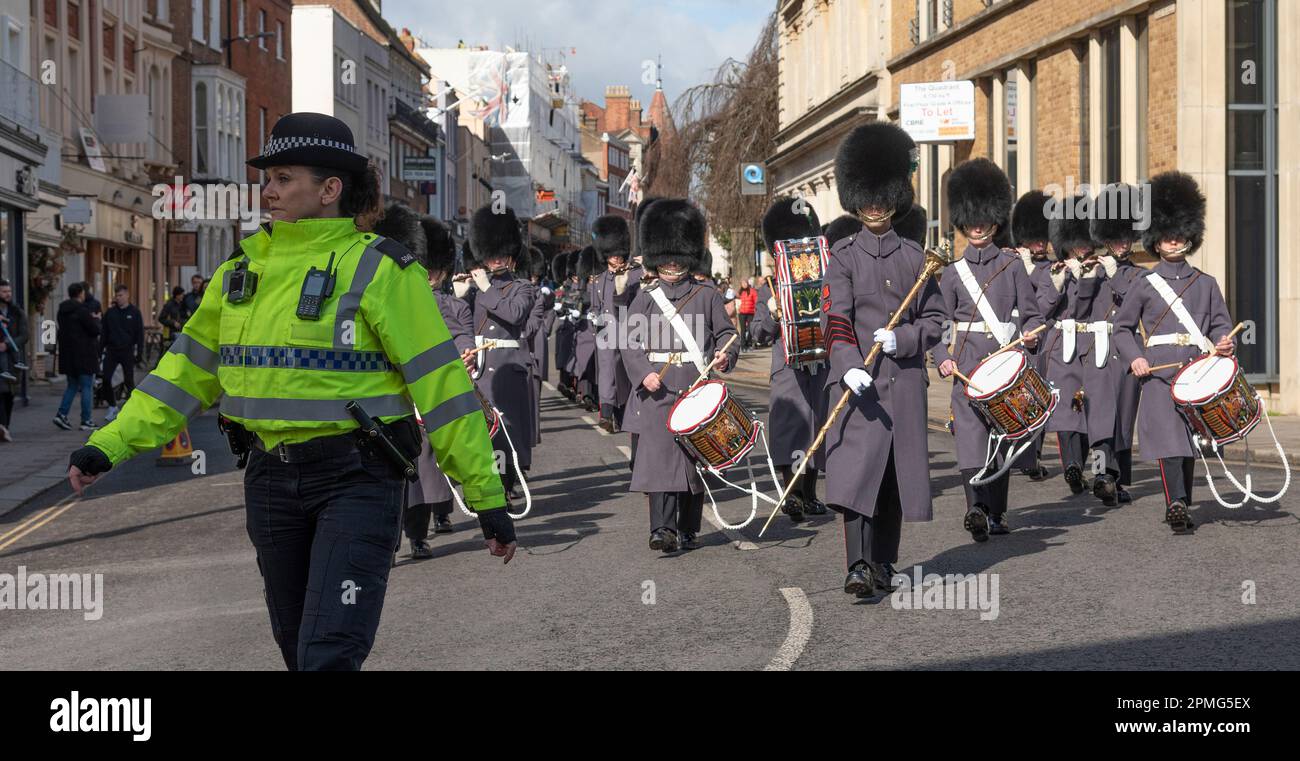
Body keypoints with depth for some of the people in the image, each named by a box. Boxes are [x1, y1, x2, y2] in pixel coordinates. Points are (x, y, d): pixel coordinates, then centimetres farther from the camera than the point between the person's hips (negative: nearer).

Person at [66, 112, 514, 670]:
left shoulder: (378, 270, -9)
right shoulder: (243, 268, 9)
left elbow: (440, 382, -10)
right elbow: (189, 369, 11)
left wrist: (486, 494, -10)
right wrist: (111, 444, 2)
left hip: (356, 478, -6)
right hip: (271, 477, 6)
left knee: (329, 655, -14)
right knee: (298, 650, 16)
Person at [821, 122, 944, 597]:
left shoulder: (914, 257, 9)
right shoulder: (844, 255, 2)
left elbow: (934, 320, 10)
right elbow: (835, 318, -10)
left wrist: (901, 339, -10)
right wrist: (849, 367, -26)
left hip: (904, 378, 3)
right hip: (858, 379, -3)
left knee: (896, 474, 7)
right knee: (856, 471, -14)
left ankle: (884, 567, 19)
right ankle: (859, 567, -20)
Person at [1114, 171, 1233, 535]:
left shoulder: (1206, 284, 13)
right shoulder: (1144, 285, 7)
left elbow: (1221, 324, 12)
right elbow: (1122, 327, 10)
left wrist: (1225, 344, -11)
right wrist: (1134, 357, -7)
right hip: (1158, 373, -3)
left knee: (1190, 441, 8)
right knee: (1168, 439, -16)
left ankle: (1180, 507, 18)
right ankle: (1178, 504, -26)